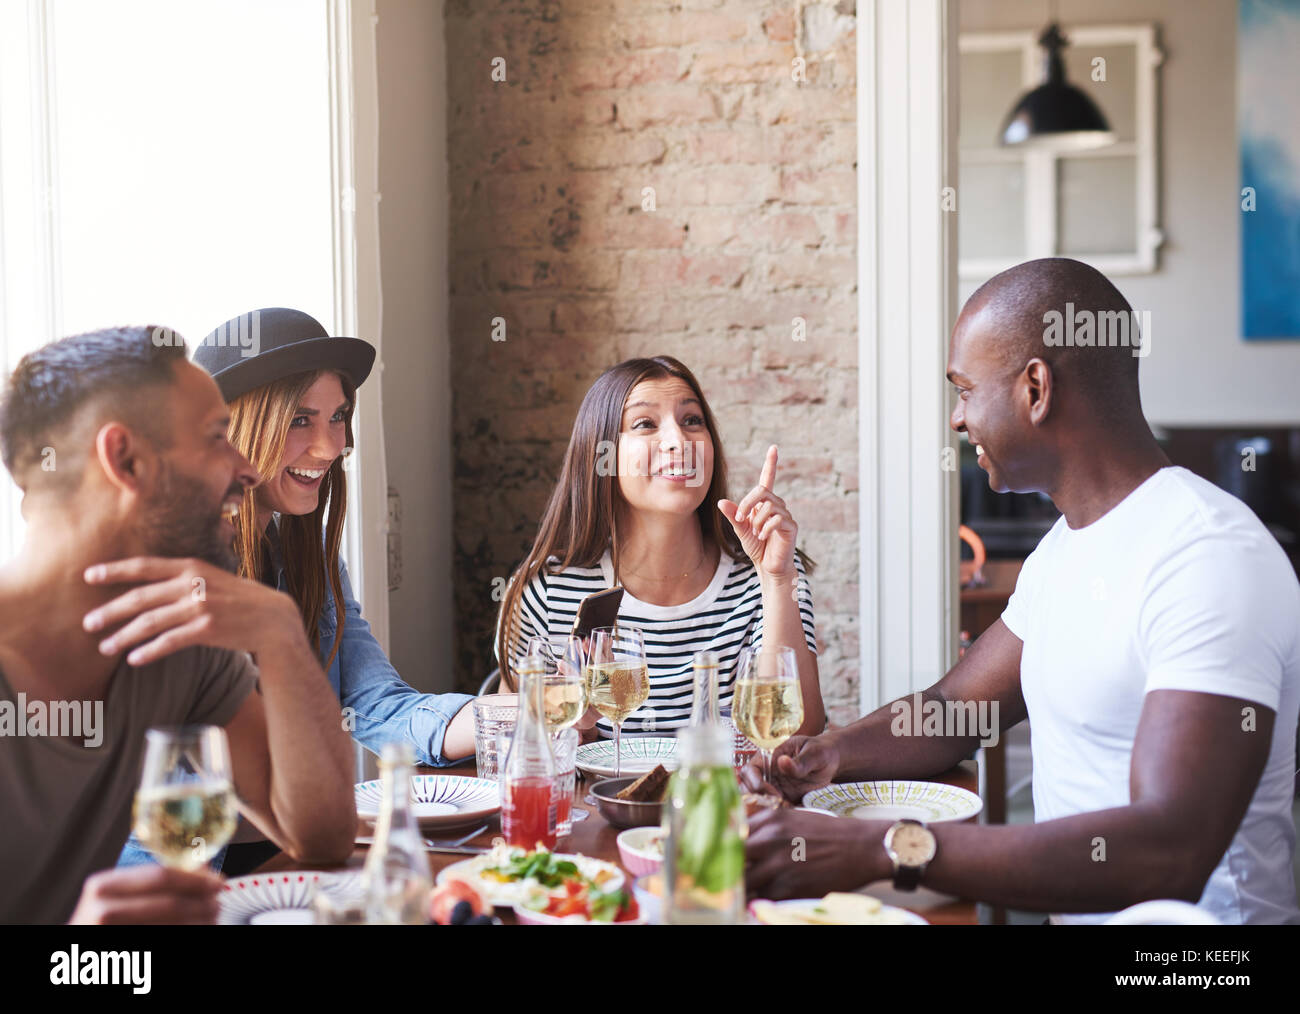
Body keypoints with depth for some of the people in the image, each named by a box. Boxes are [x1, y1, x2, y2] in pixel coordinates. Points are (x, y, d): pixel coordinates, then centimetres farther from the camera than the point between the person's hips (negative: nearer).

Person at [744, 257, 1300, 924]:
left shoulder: (1209, 556, -20)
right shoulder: (1068, 546, 13)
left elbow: (1172, 853, -29)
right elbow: (951, 712, 17)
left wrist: (884, 850, -33)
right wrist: (826, 756, -5)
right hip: (1072, 911, 8)